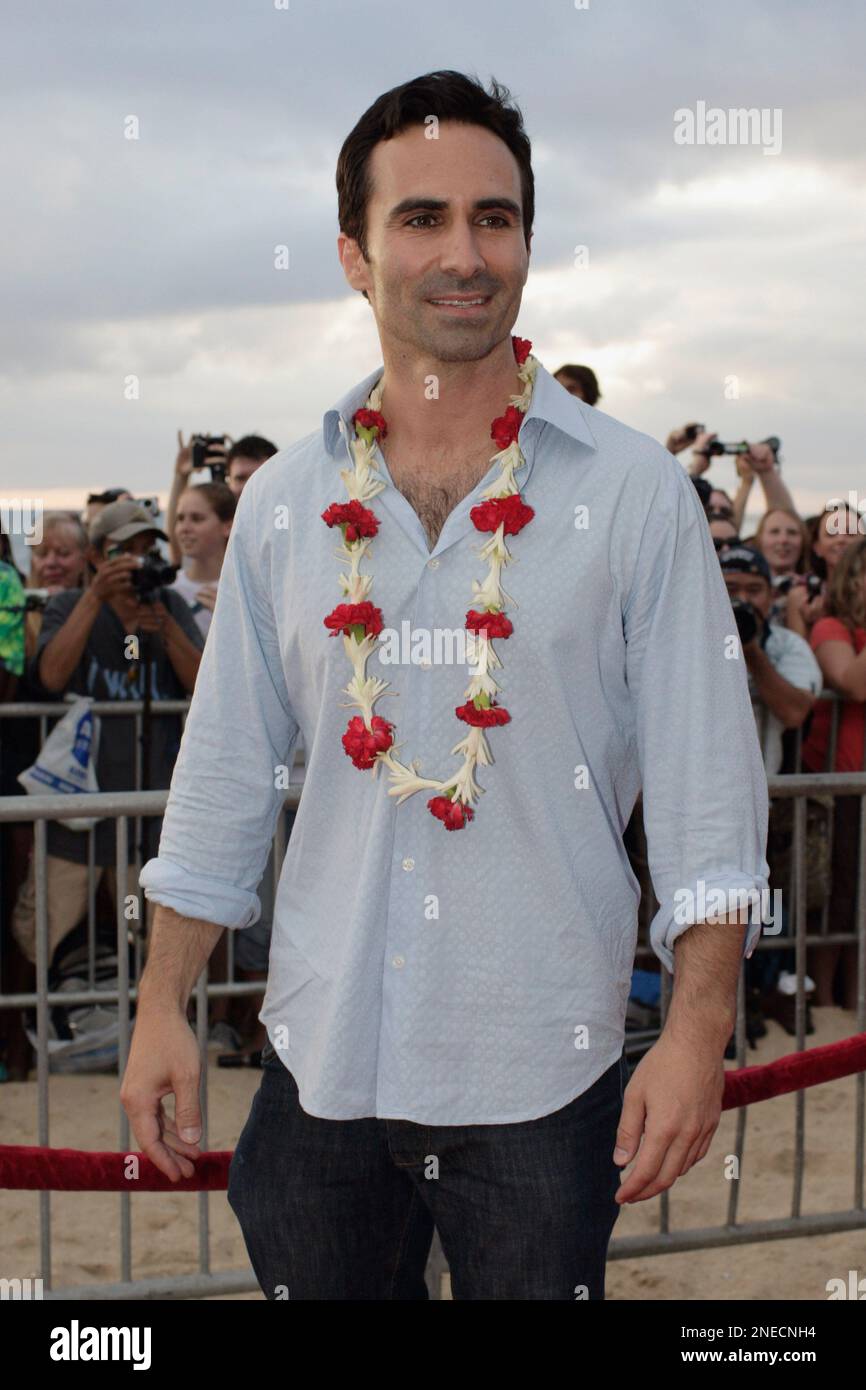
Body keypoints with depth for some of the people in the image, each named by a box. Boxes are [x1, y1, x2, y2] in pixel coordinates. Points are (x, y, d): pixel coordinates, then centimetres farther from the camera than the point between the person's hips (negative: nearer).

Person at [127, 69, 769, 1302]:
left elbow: (707, 781, -6)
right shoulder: (283, 503, 3)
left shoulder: (636, 492, -5)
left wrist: (699, 1029, -12)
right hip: (320, 1061, 3)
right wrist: (163, 1007, 5)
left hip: (544, 1073, -2)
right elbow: (224, 774, 7)